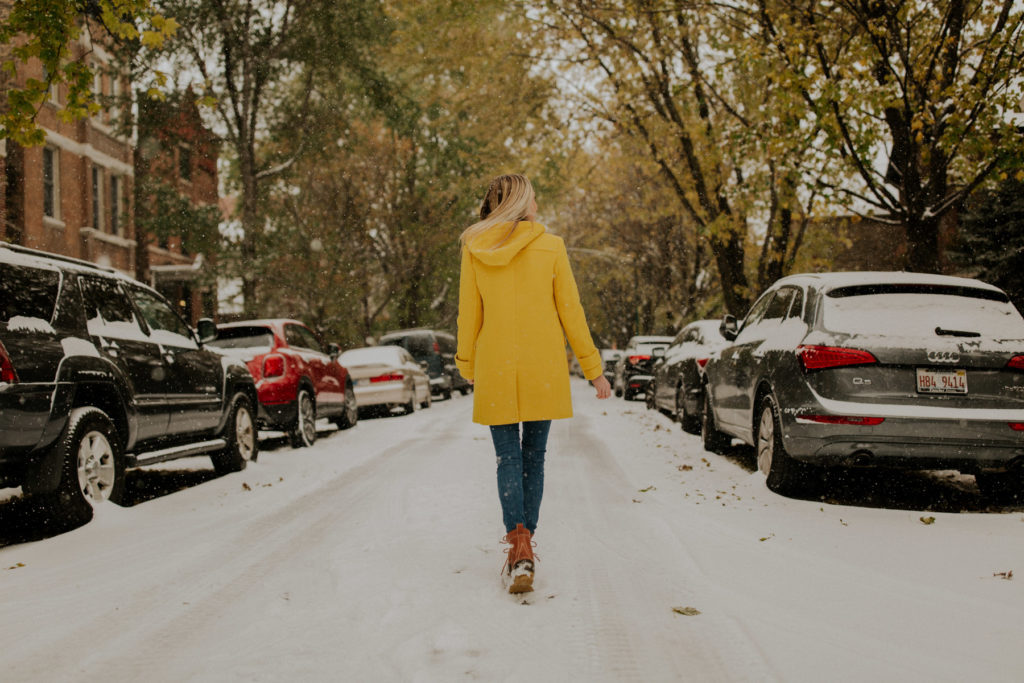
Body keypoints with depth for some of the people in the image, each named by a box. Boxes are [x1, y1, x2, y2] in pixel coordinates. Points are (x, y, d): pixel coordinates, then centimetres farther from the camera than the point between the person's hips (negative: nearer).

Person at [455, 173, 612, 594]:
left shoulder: (473, 250, 2)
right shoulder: (550, 247, -2)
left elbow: (468, 315, 5)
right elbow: (570, 311, -1)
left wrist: (468, 368, 16)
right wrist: (592, 368, 5)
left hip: (495, 369, 0)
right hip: (543, 368, 0)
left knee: (508, 457, 4)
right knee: (534, 454, 13)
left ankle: (518, 545, -13)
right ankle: (526, 543, 19)